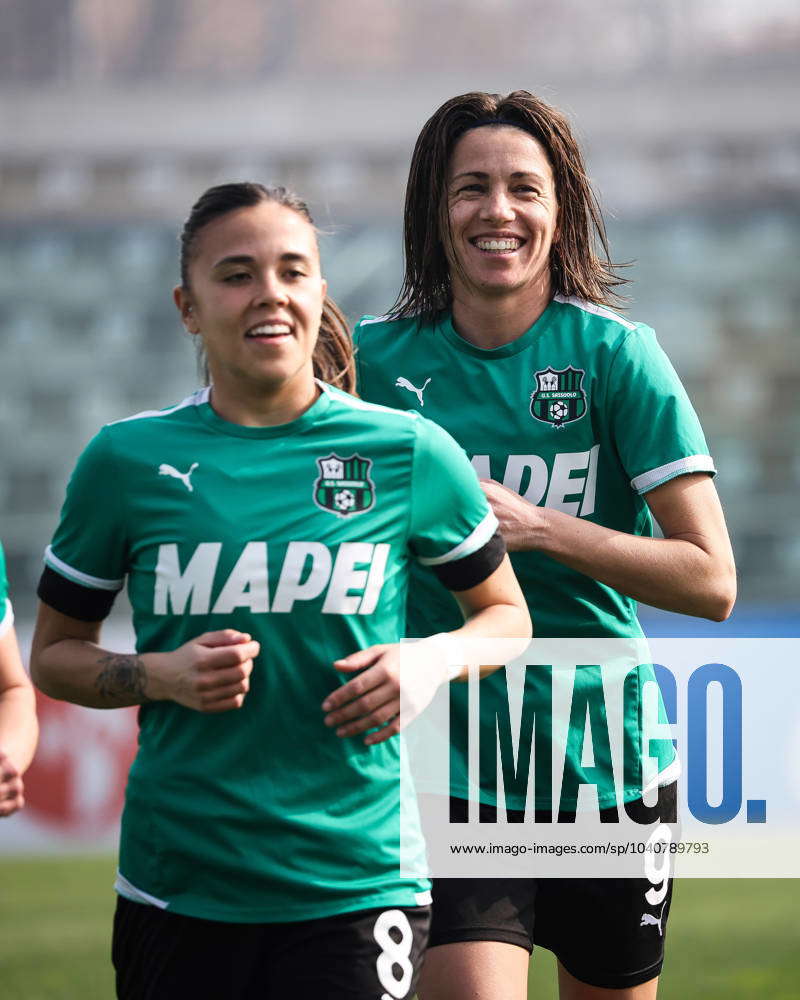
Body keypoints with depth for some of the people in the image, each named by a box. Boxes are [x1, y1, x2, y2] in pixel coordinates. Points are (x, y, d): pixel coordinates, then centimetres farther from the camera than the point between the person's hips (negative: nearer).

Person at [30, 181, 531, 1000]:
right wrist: (161, 675, -8)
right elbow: (55, 655, 11)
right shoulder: (126, 461, 3)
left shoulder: (408, 454, 2)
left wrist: (432, 661, -6)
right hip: (177, 888, 1)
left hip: (357, 879, -1)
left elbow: (506, 614, 15)